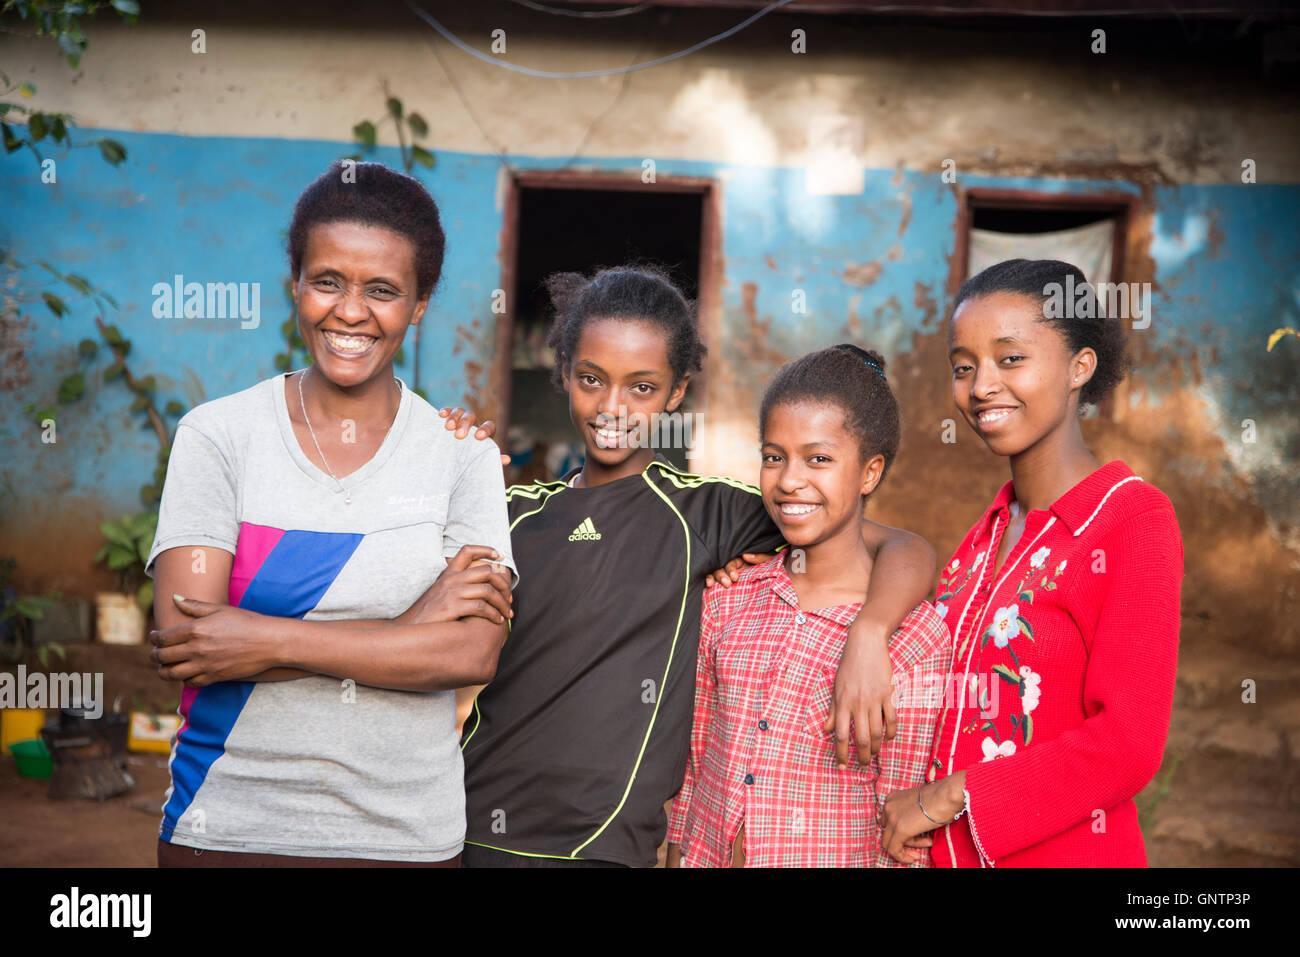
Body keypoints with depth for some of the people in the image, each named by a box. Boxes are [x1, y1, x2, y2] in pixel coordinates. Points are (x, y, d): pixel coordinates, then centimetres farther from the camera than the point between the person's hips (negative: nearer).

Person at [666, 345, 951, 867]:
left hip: (832, 859, -3)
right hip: (708, 853, 4)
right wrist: (679, 853, 6)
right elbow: (695, 758, 7)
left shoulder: (915, 634, -13)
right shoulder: (726, 599, -1)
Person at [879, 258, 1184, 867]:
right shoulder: (992, 527, 7)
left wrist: (944, 796, -15)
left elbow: (1128, 743, -20)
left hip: (1067, 851, -6)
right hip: (951, 849, 6)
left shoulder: (1135, 519, -14)